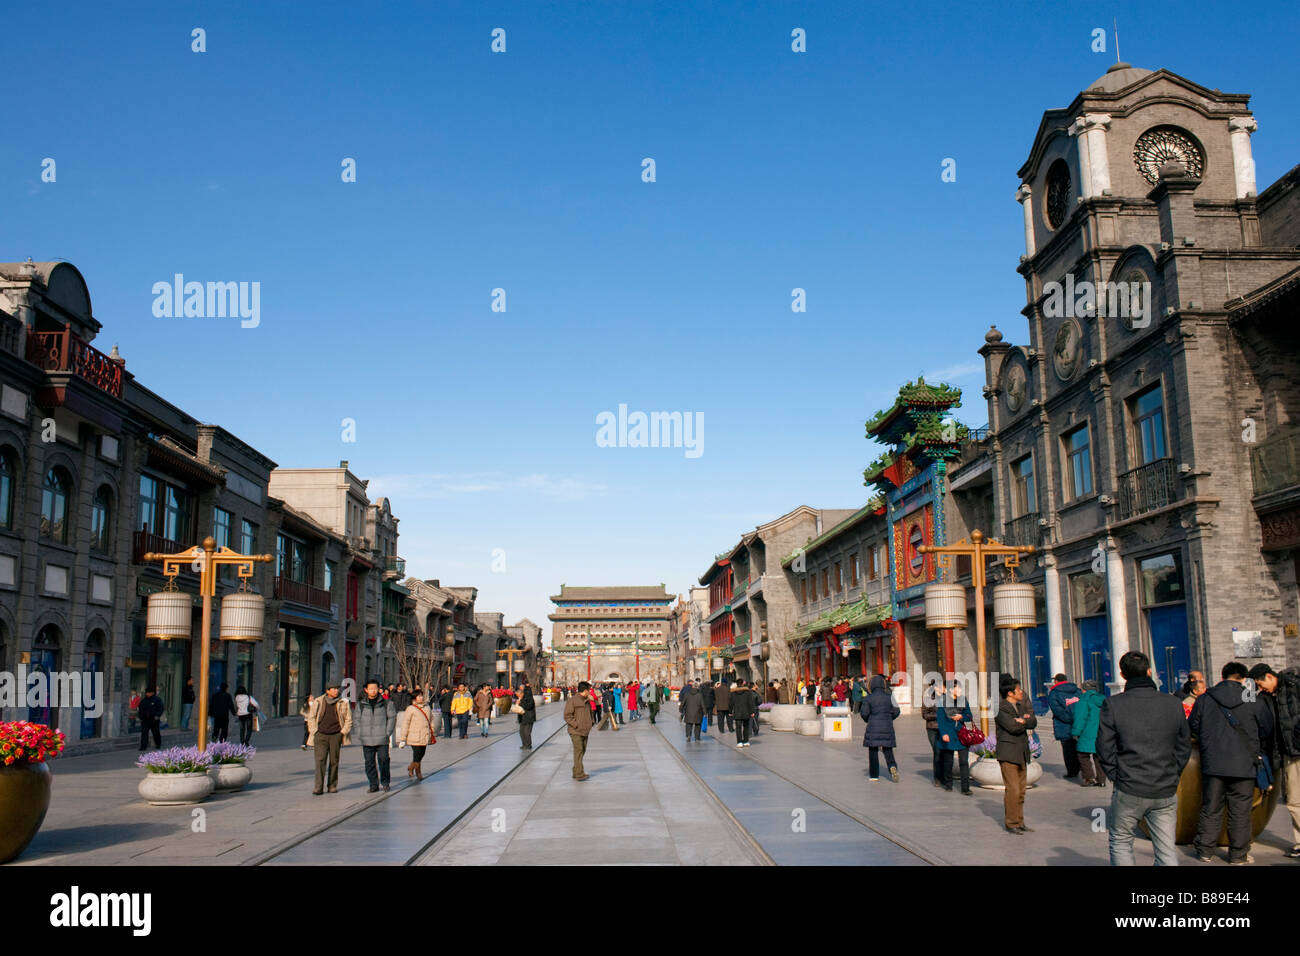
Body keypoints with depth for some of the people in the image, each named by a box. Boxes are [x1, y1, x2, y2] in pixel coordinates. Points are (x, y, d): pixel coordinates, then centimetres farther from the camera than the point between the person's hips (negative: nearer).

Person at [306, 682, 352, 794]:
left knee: (334, 761, 5)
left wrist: (343, 732, 1)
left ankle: (333, 785, 16)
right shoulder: (318, 702, 3)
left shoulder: (343, 703, 3)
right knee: (320, 761, -9)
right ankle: (318, 787, -9)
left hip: (335, 736, 1)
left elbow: (348, 719, 10)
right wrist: (314, 731, 2)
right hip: (321, 735, -1)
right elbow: (311, 717, 11)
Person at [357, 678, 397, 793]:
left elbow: (392, 718, 5)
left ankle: (385, 782, 11)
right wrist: (360, 735, 4)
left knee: (383, 760, -5)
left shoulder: (386, 703, 3)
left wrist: (387, 733, -3)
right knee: (370, 762, 3)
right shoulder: (361, 704, 9)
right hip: (367, 740, 2)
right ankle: (374, 785, 11)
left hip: (382, 739, -2)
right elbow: (358, 720, 15)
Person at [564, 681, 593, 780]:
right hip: (576, 732, -8)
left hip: (585, 731, 8)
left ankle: (576, 772, 18)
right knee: (578, 751, -13)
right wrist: (577, 725, -17)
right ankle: (579, 773, -16)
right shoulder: (572, 701, -9)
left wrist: (589, 725, 13)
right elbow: (567, 716, -12)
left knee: (582, 751, 9)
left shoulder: (587, 702, 16)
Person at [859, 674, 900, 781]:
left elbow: (864, 713, -10)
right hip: (887, 727, 2)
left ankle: (874, 775, 10)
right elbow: (896, 711, 3)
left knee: (873, 752, 8)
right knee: (887, 750, 12)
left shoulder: (868, 698, -7)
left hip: (873, 727, -2)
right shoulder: (889, 697, 0)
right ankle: (892, 766, -15)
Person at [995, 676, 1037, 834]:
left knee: (1021, 790, 10)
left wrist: (1023, 720, -12)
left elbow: (1033, 722, 6)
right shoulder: (1000, 708, -10)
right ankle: (1011, 824, 0)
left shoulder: (1020, 705, 16)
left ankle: (1019, 822, 18)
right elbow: (1012, 726, -20)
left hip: (1022, 753, 8)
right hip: (1008, 754, -8)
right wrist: (1026, 721, -4)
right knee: (1013, 789, -9)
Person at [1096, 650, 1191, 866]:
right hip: (1166, 792, 3)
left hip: (1129, 791, -2)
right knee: (1166, 850, 10)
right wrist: (1171, 776, 16)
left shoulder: (1112, 705, -9)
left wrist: (1116, 777, 5)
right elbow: (1184, 747, 8)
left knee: (1120, 843, 14)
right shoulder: (1173, 704, 0)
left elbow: (1105, 748, -7)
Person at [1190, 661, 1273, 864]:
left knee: (1210, 809, 10)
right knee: (1240, 811, 7)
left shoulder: (1204, 699, 1)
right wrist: (1257, 750, 25)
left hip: (1212, 764, 2)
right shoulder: (1252, 701, -3)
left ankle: (1205, 851, 13)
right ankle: (1238, 855, 13)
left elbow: (1192, 727, 7)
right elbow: (1267, 730, 6)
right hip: (1243, 766, -1)